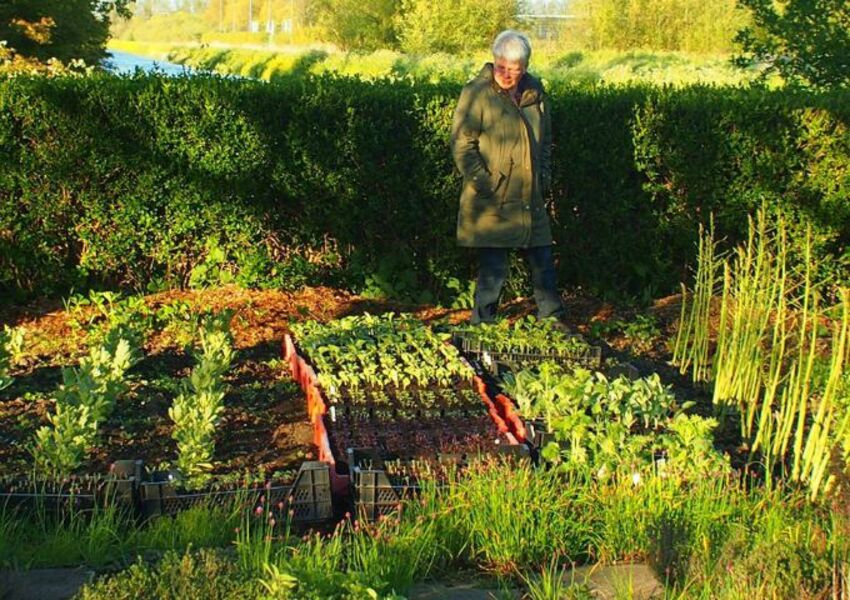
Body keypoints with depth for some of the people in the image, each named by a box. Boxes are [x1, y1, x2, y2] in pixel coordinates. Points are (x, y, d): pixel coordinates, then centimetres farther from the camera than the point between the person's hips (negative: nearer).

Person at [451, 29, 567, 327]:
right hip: (492, 203, -6)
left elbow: (546, 141, 21)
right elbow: (462, 145, -11)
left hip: (531, 201, 6)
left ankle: (553, 321, 29)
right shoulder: (476, 93, -9)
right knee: (493, 270, -4)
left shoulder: (535, 93, 9)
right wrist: (484, 185, -16)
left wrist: (544, 177, 11)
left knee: (544, 264, 14)